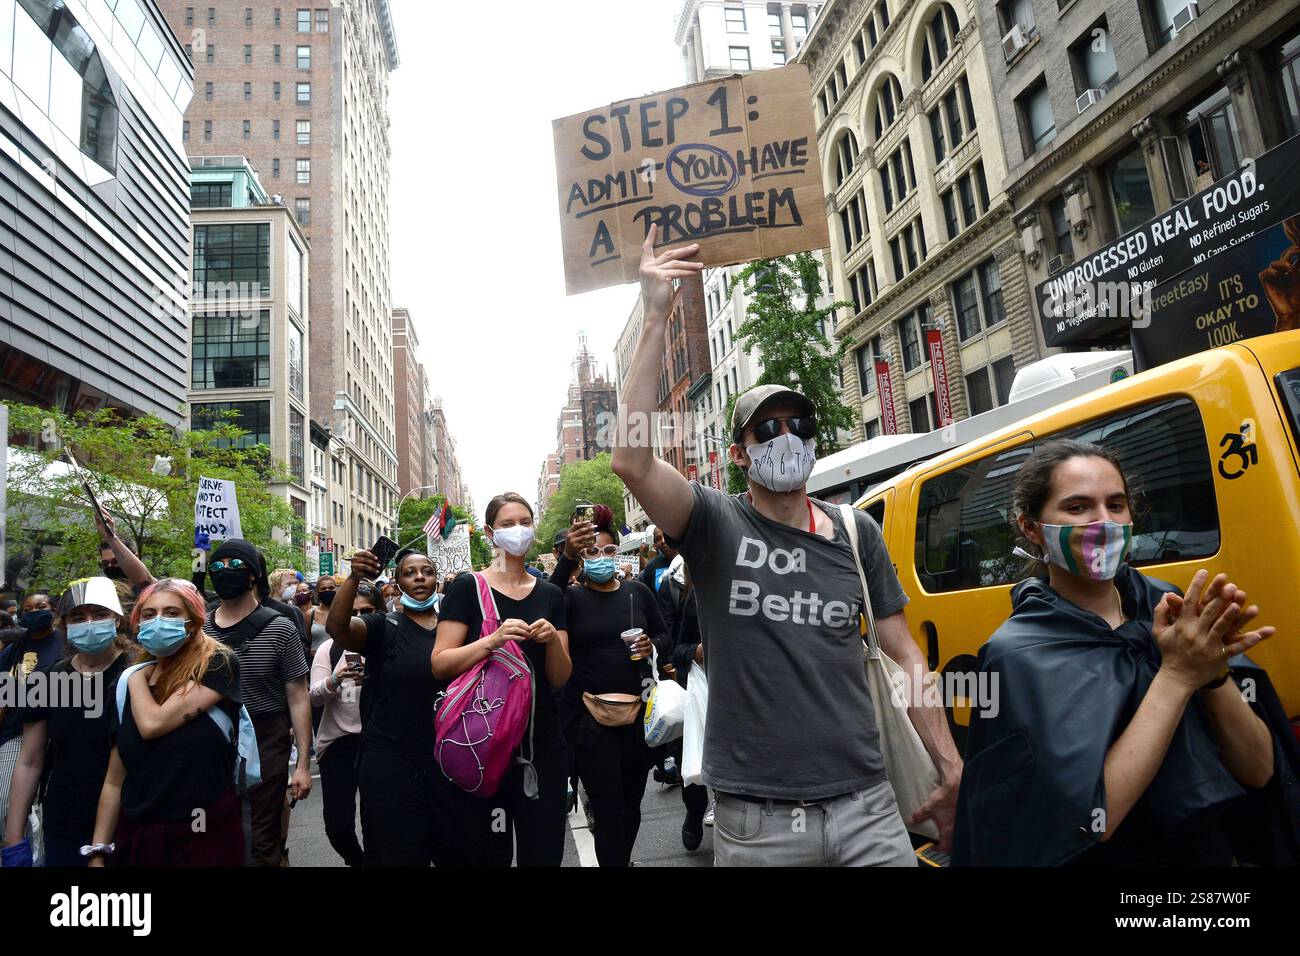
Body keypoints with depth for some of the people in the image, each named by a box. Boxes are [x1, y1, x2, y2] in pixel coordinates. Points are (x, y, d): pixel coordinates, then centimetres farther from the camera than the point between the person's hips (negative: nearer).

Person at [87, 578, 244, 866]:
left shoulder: (218, 664, -11)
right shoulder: (127, 685, 5)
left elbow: (152, 724, -21)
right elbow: (114, 781, 8)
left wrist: (137, 679, -3)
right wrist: (97, 853, 5)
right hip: (136, 836, 5)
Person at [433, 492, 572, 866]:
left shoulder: (550, 594, 7)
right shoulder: (468, 587, -3)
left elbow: (560, 678, 5)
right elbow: (439, 664, -9)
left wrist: (553, 640, -14)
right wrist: (492, 640, -23)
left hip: (542, 741, 3)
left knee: (544, 852, 7)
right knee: (486, 852, 10)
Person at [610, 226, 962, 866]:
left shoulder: (856, 531, 6)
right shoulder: (715, 524, -5)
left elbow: (903, 655, 9)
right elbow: (632, 459, -23)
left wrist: (952, 771, 6)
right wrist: (656, 320, -23)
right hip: (757, 819, -2)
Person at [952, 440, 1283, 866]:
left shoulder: (1164, 605, -3)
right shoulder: (1018, 653, -13)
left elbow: (1258, 772, -1)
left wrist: (1212, 670, -17)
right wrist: (1177, 676, -20)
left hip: (1216, 848, 3)